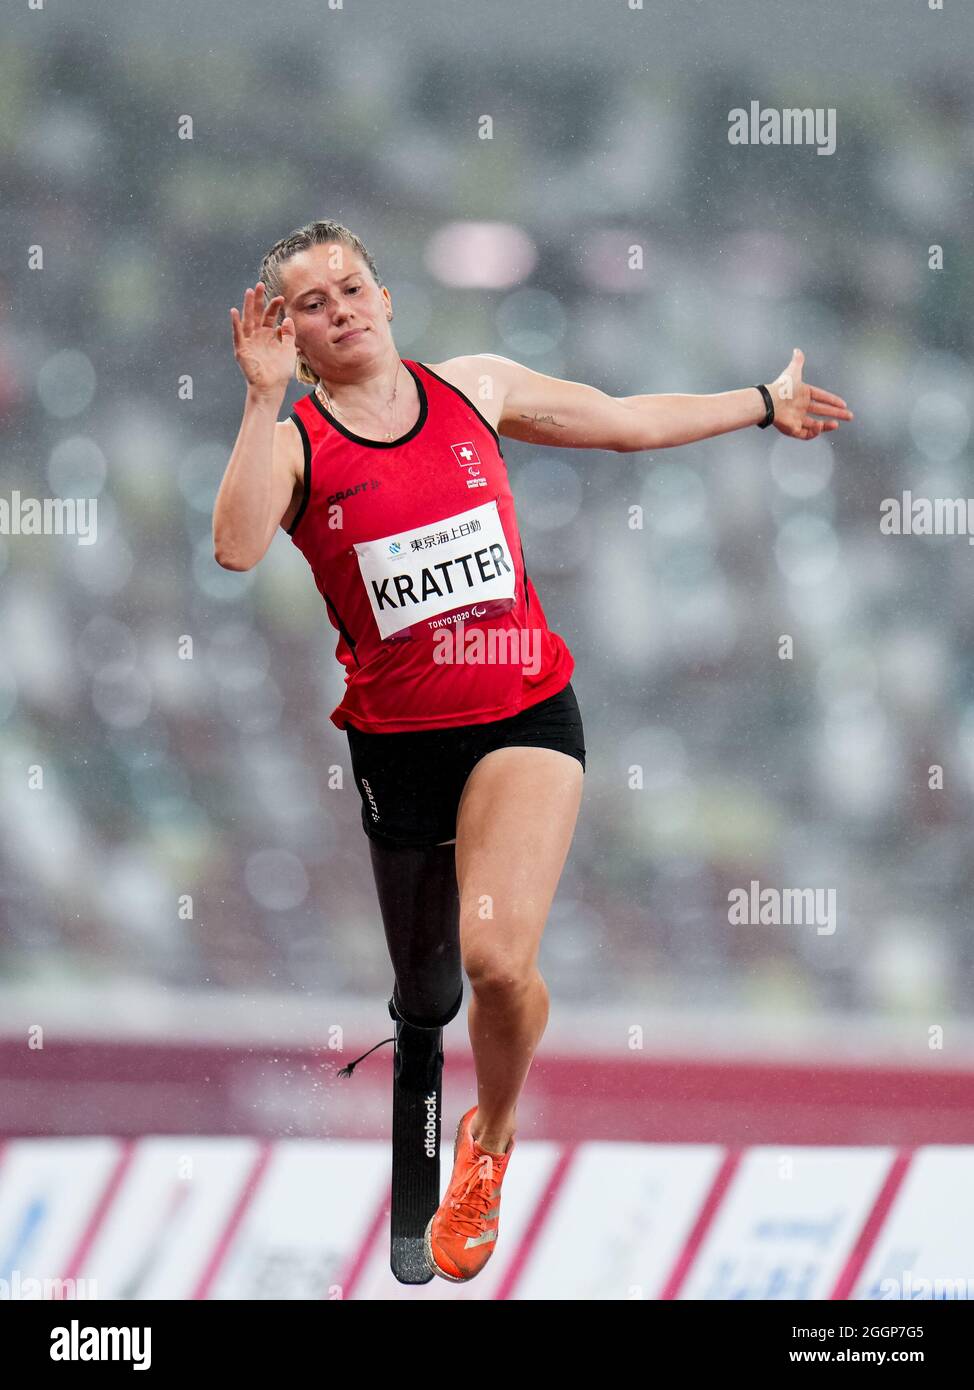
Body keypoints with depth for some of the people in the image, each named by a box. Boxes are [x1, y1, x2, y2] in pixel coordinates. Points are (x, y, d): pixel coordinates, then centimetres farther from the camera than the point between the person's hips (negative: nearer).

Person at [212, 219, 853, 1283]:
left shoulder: (474, 388, 5)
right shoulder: (294, 443, -5)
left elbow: (629, 421, 21)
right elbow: (237, 547, -26)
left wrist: (764, 404, 30)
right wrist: (265, 396, -28)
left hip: (525, 713, 0)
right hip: (398, 742, 0)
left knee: (497, 958, -23)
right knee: (425, 1000, 11)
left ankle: (491, 1141, 7)